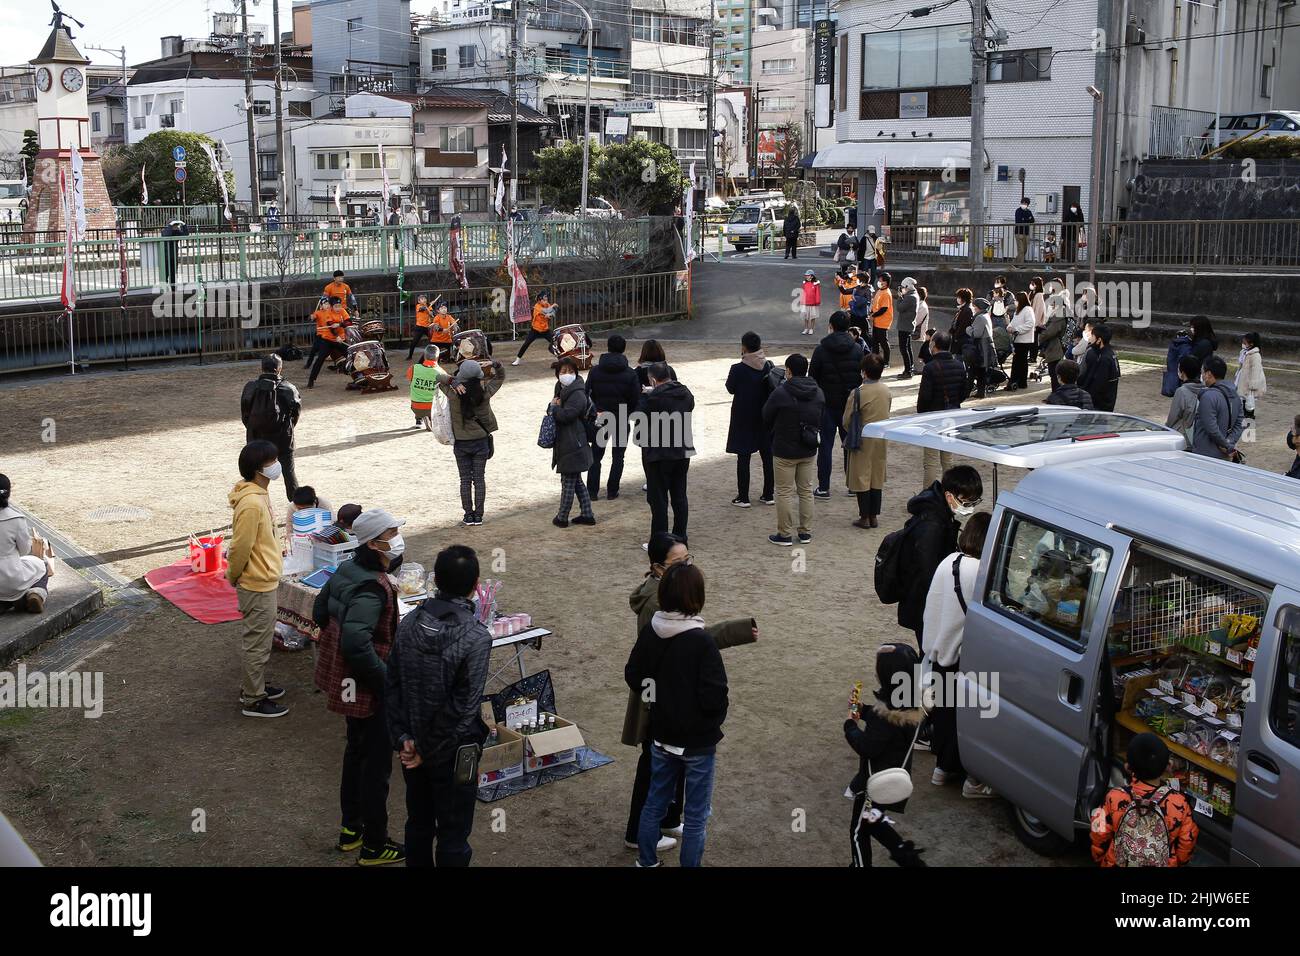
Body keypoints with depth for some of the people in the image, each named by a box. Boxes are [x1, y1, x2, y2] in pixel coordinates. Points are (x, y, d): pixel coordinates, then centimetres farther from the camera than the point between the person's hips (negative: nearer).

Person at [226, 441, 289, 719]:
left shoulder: (258, 493, 4)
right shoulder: (252, 503, -28)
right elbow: (240, 547, -22)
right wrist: (233, 577, -7)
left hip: (264, 580, 10)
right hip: (258, 584, -10)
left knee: (259, 639, 22)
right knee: (258, 643, 3)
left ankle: (254, 686, 36)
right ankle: (253, 701, 15)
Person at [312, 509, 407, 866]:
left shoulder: (346, 570, 1)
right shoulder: (373, 588, -29)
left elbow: (320, 612, 14)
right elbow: (356, 643, -37)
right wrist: (385, 677, -25)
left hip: (343, 679, 10)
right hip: (367, 689, -10)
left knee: (357, 750, 24)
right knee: (378, 763, 5)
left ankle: (350, 830, 39)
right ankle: (374, 846, 19)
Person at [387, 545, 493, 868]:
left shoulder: (409, 622, -6)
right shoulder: (476, 637, -22)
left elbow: (392, 686, -3)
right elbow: (465, 707, -21)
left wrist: (403, 737, -1)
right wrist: (431, 752, -12)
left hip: (413, 746, 5)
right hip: (452, 752, -5)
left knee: (418, 823, 21)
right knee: (453, 835, 9)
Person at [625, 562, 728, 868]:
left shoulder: (649, 634, -6)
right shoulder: (701, 641, -24)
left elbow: (633, 677, 6)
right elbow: (714, 696, -23)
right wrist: (715, 722, -3)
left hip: (661, 736, 6)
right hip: (697, 742, -6)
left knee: (655, 802, 22)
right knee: (695, 814, 10)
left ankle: (645, 862, 35)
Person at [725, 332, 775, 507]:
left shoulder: (738, 369, -17)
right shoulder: (769, 366, -4)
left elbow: (730, 389, -3)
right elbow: (773, 388, 3)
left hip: (744, 419, -4)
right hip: (765, 417, 4)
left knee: (743, 458, 2)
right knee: (767, 455, 13)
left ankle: (743, 497, 5)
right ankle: (768, 494, 19)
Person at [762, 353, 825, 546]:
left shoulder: (780, 393, -19)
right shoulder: (818, 393, 0)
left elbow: (766, 418, -5)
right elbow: (822, 419, 9)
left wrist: (775, 432, 14)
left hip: (784, 451, -5)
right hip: (809, 451, 5)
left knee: (785, 492, 4)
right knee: (806, 491, 15)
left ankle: (785, 534, 9)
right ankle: (805, 532, 21)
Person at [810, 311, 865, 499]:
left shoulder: (821, 349, -8)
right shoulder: (857, 349, -3)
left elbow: (812, 377, -5)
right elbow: (864, 376, 0)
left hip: (827, 404, -2)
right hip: (851, 404, 2)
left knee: (826, 445, 3)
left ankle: (824, 488, 4)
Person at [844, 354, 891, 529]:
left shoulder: (857, 393, -19)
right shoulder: (886, 390, -1)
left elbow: (847, 420, -12)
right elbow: (886, 414, 9)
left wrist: (852, 434, 8)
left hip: (863, 441, -5)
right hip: (881, 439, 5)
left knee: (861, 478, 5)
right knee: (877, 478, 13)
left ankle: (864, 517, 8)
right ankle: (874, 516, 18)